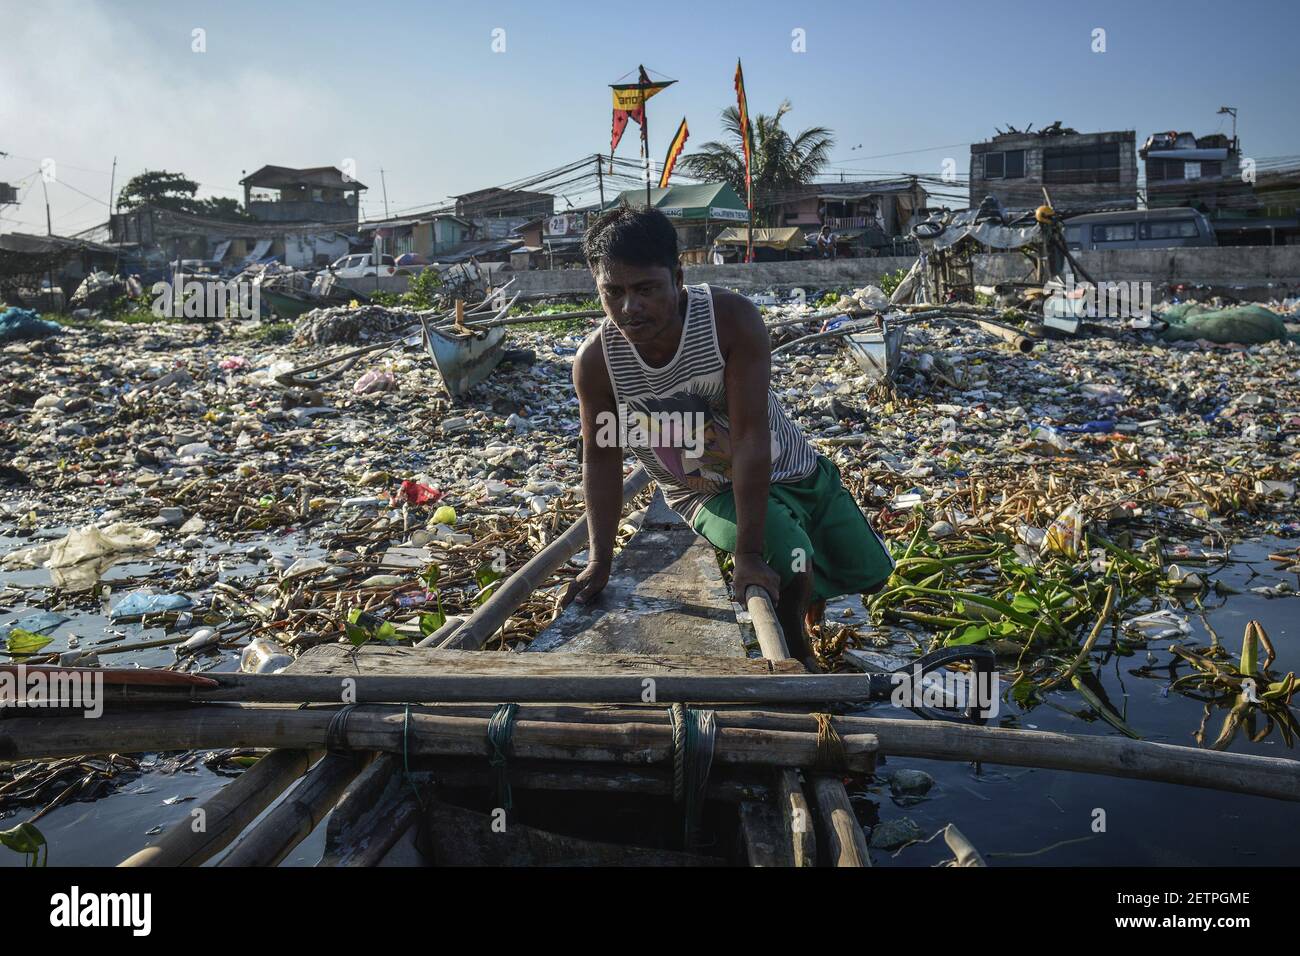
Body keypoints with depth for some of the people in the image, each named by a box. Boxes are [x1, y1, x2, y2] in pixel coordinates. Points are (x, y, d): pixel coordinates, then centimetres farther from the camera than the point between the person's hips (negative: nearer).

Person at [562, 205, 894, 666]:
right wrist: (600, 559, -12)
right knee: (790, 567, -28)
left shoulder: (731, 318, -31)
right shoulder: (594, 362, -24)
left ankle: (810, 589, 49)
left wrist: (748, 554, -35)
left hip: (787, 469, 1)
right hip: (708, 493, -1)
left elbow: (750, 437, -33)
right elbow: (601, 459, -11)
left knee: (865, 572, 12)